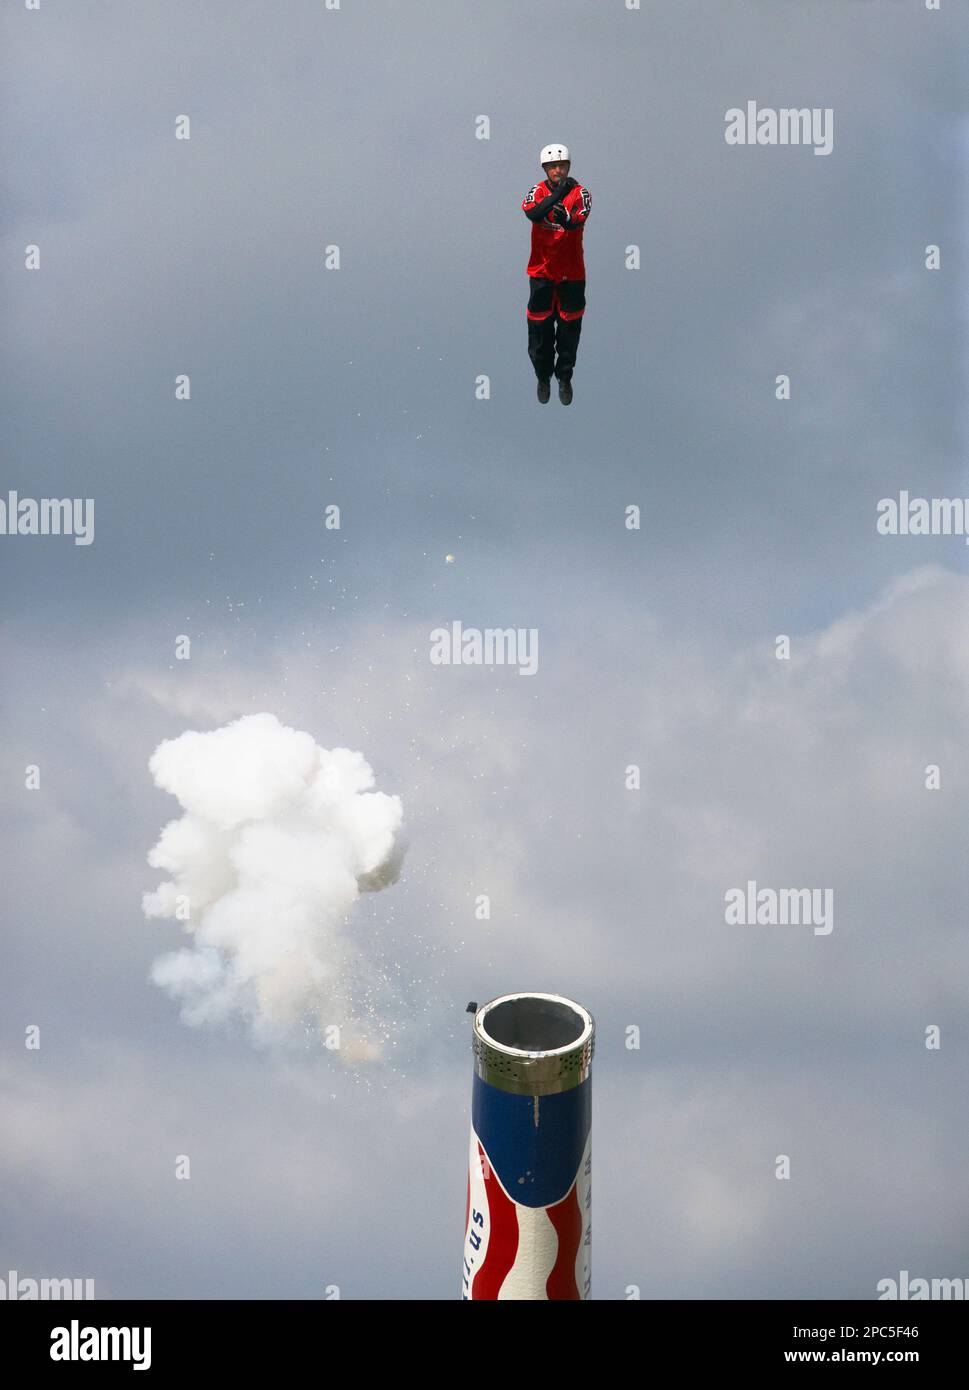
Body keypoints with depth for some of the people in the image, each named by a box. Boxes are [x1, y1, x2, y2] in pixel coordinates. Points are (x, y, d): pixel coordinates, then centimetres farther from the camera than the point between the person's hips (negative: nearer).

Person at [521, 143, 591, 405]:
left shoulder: (580, 193, -6)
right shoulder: (537, 192, -3)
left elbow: (578, 222, -24)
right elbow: (532, 214, -25)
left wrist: (565, 218, -46)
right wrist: (558, 194, -35)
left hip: (571, 273, -1)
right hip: (541, 271, 1)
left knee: (569, 327, 6)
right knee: (540, 327, 6)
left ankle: (565, 378, 22)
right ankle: (543, 377, 23)